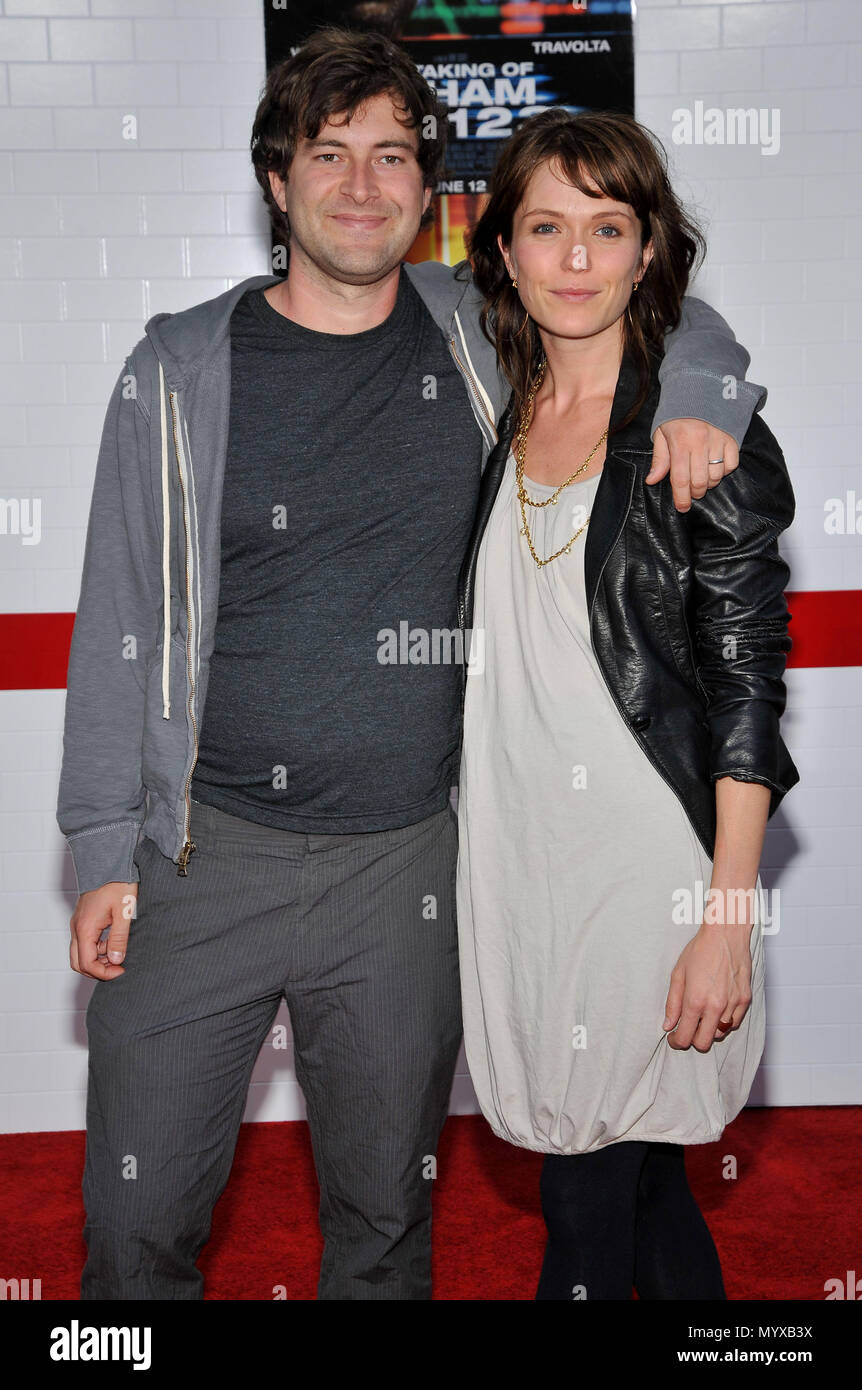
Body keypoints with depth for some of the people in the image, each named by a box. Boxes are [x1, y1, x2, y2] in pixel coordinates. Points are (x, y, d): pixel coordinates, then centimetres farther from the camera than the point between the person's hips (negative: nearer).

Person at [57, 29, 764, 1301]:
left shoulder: (477, 338, 4)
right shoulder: (181, 371, 0)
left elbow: (674, 315, 19)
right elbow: (121, 624, 1)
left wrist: (695, 396, -5)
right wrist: (104, 854, -1)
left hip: (405, 861, 1)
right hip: (203, 851, -1)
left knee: (385, 1215, 15)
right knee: (138, 1217, 6)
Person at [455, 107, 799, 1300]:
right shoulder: (501, 422, 9)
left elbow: (746, 682, -11)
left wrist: (728, 919, -15)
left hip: (644, 857, -5)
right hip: (514, 848, 6)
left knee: (589, 1194, 3)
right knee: (638, 1169, 18)